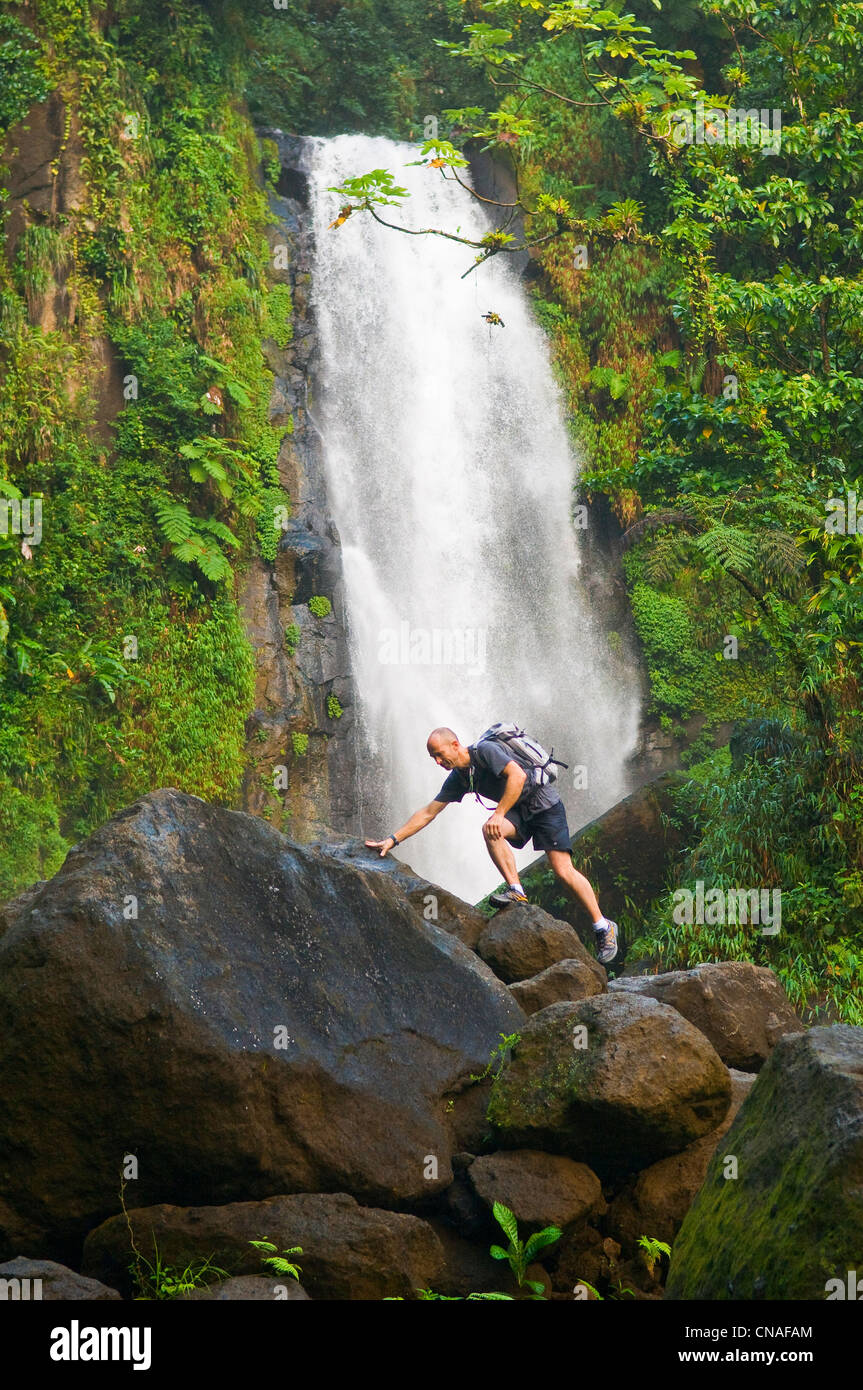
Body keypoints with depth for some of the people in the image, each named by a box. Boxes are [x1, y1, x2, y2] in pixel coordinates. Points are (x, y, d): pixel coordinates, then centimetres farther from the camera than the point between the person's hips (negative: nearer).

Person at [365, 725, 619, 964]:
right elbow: (428, 812, 8)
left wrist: (499, 814, -31)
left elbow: (518, 775, -31)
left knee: (563, 871, -15)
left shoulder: (485, 751, -19)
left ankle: (603, 927, -6)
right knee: (490, 831, -24)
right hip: (519, 811, 7)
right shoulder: (459, 777, 5)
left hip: (545, 805, -7)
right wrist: (393, 840, 4)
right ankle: (515, 891, -19)